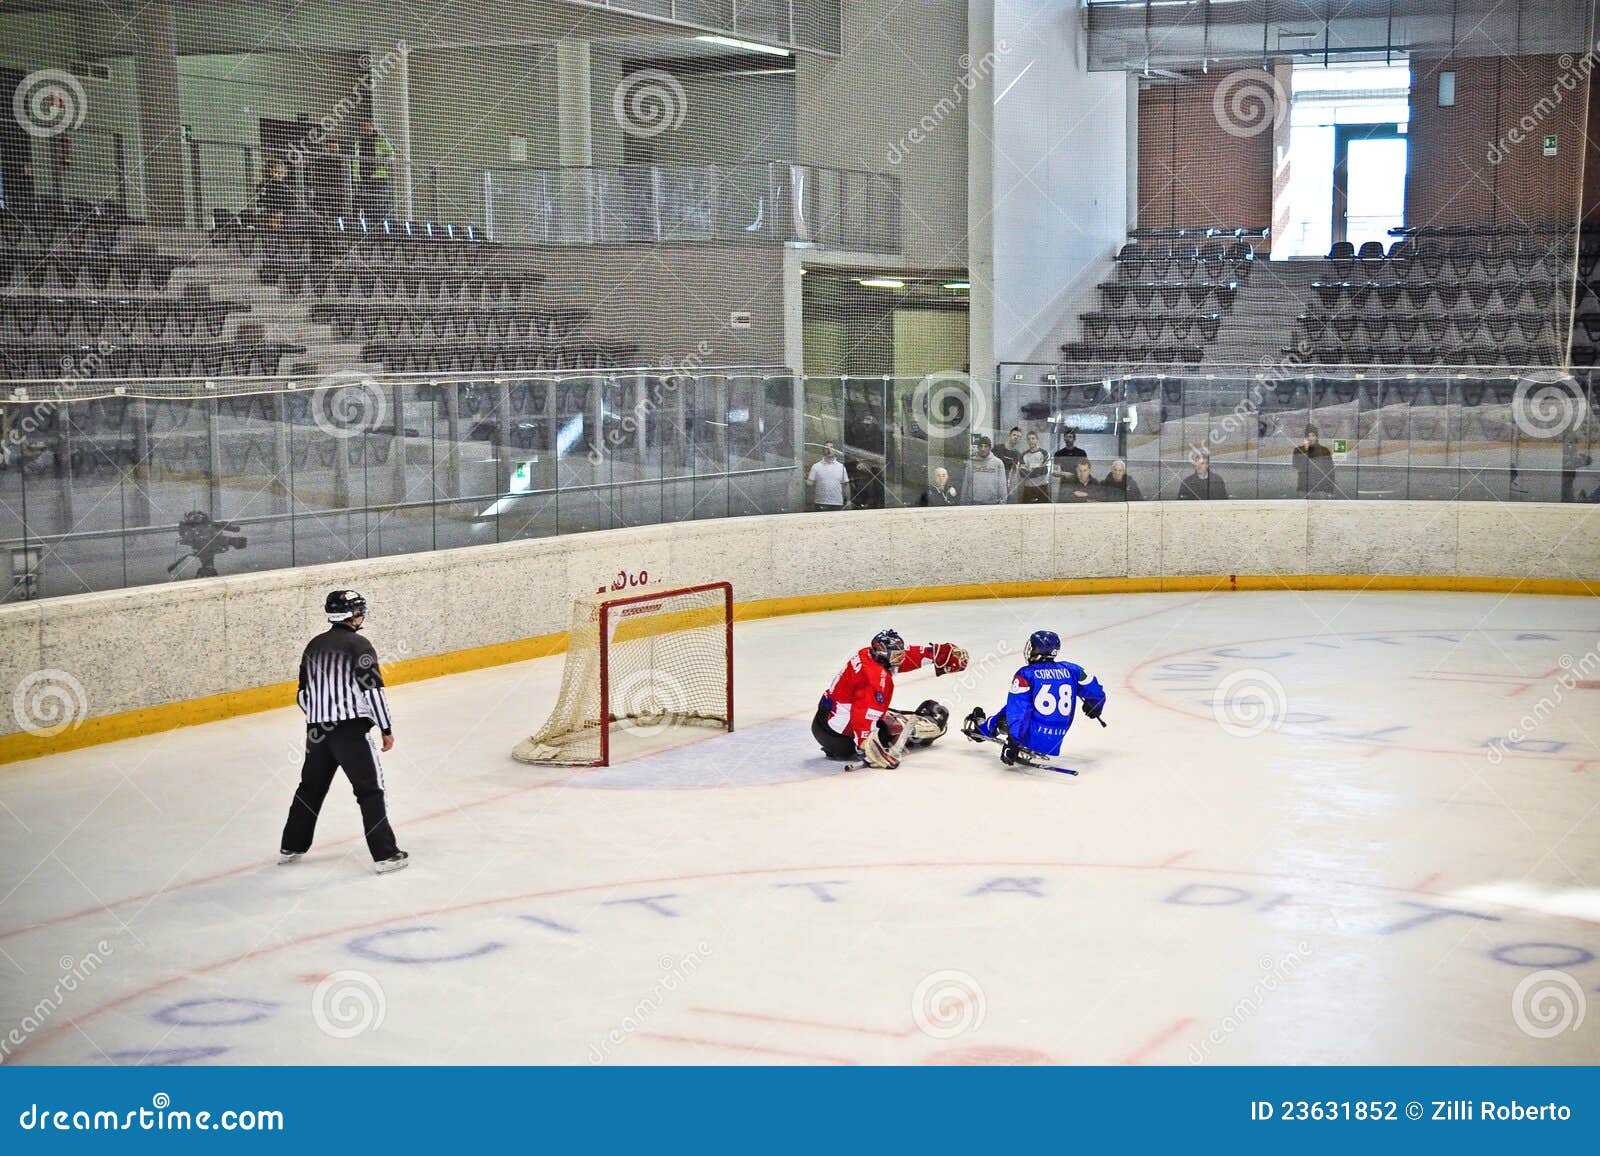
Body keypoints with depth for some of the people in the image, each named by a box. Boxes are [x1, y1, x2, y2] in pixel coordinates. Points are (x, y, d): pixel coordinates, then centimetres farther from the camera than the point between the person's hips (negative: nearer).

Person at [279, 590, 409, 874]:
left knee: (311, 788, 20)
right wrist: (386, 729, -8)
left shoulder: (314, 646, 13)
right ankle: (385, 855, -3)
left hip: (318, 730, 7)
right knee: (370, 790, -1)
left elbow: (303, 694, 18)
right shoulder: (358, 645, -8)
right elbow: (372, 689, -14)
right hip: (351, 728, -7)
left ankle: (290, 848, 29)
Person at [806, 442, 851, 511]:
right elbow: (810, 482, -1)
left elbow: (846, 485, 10)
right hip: (821, 504, -2)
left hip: (838, 504, 2)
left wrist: (848, 501, 4)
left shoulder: (841, 466, 9)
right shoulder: (816, 466, 4)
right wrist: (806, 480, -23)